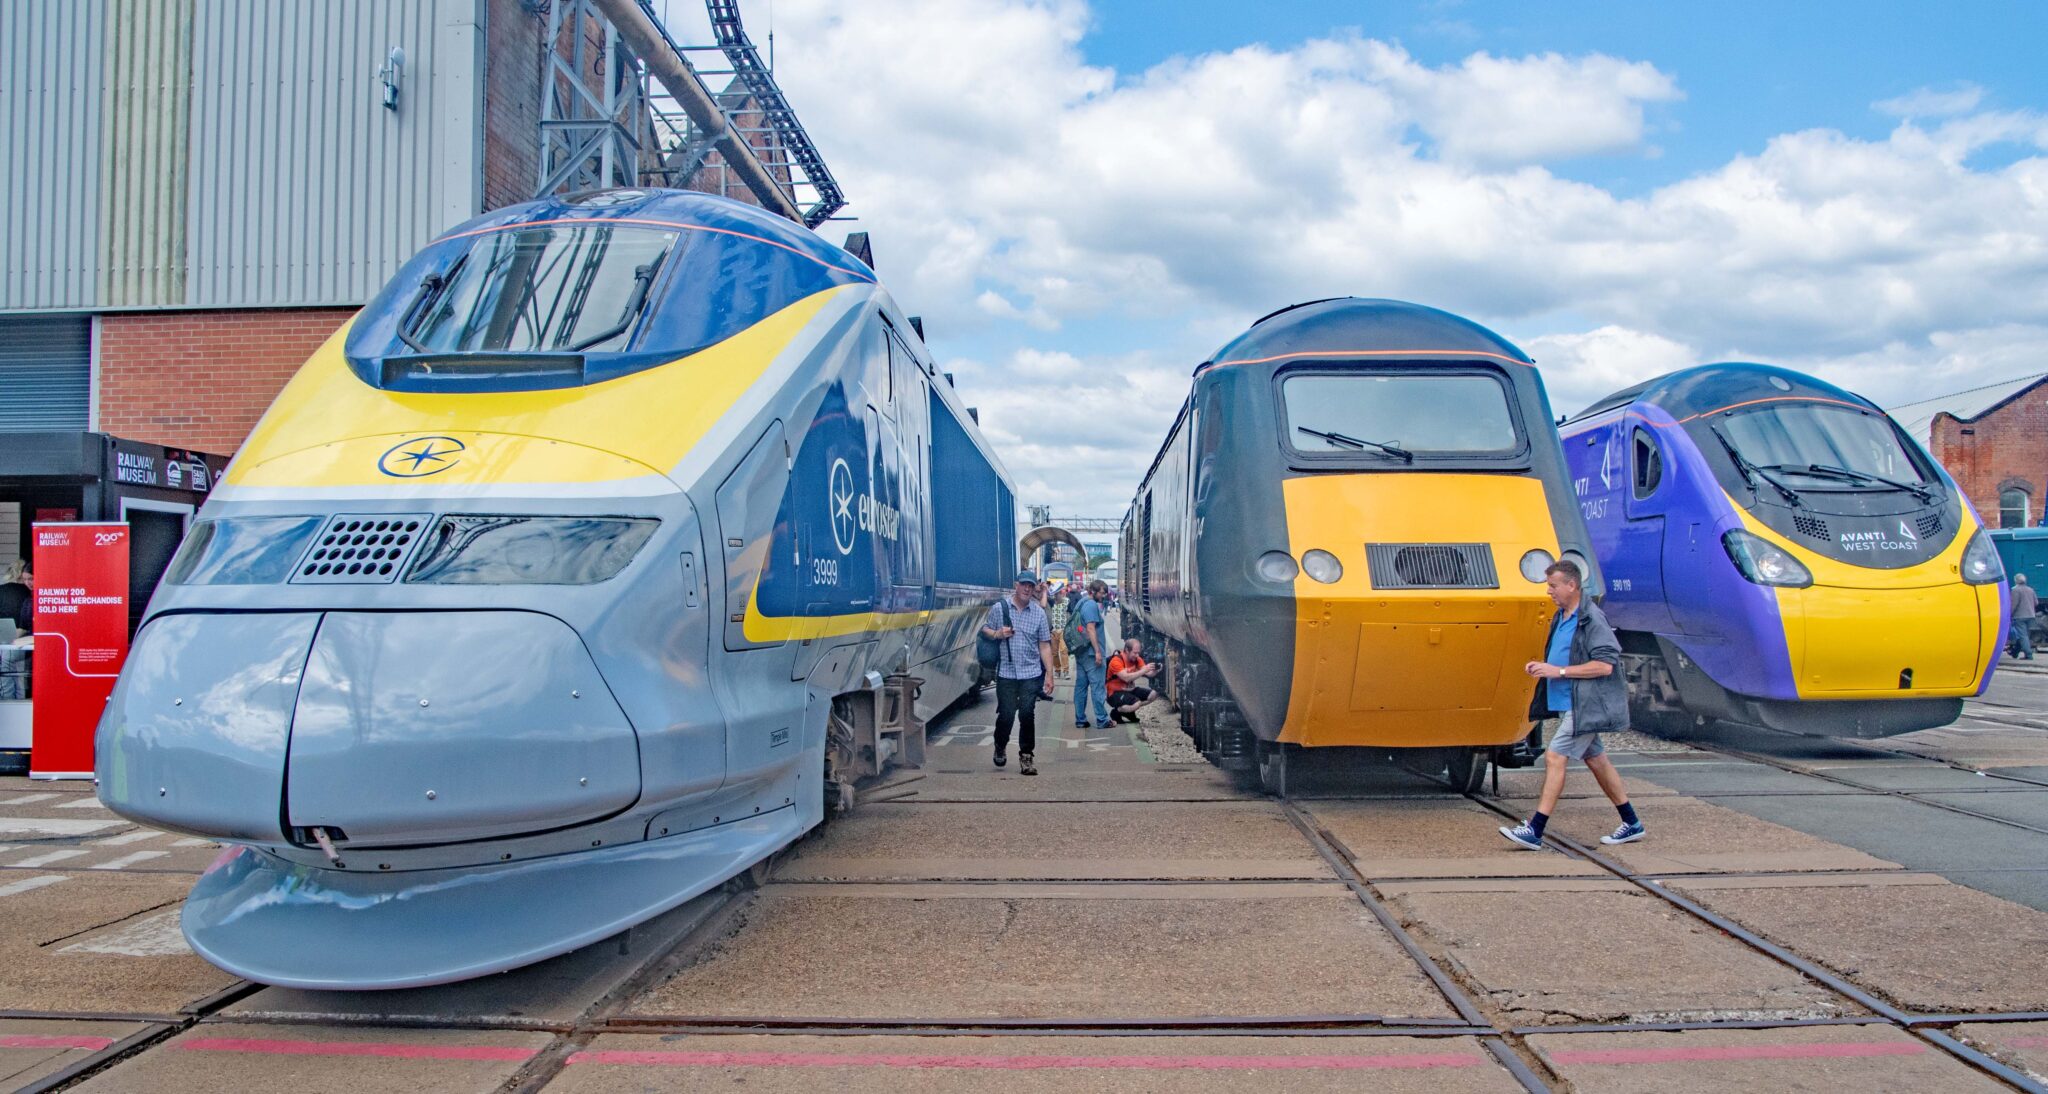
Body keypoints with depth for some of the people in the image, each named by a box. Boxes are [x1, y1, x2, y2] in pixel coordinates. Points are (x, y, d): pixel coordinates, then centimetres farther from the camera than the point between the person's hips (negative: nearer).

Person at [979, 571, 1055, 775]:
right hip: (1006, 672, -1)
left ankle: (1026, 757, 12)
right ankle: (1000, 747, 29)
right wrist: (997, 634, -12)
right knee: (1006, 715, 0)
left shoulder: (1039, 613, 4)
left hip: (1031, 674, 1)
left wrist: (1049, 675, 1)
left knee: (1027, 715, -2)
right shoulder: (999, 608, 1)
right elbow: (984, 629, 11)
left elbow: (1045, 646, 5)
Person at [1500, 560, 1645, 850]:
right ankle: (1632, 824, 27)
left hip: (1585, 706, -10)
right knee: (1596, 760, 15)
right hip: (1569, 704, 10)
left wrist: (1559, 671, -21)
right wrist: (1542, 666, 4)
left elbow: (1605, 665, -22)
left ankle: (1534, 831, -12)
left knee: (1555, 757, -12)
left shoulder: (1591, 619, -16)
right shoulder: (1562, 619, 12)